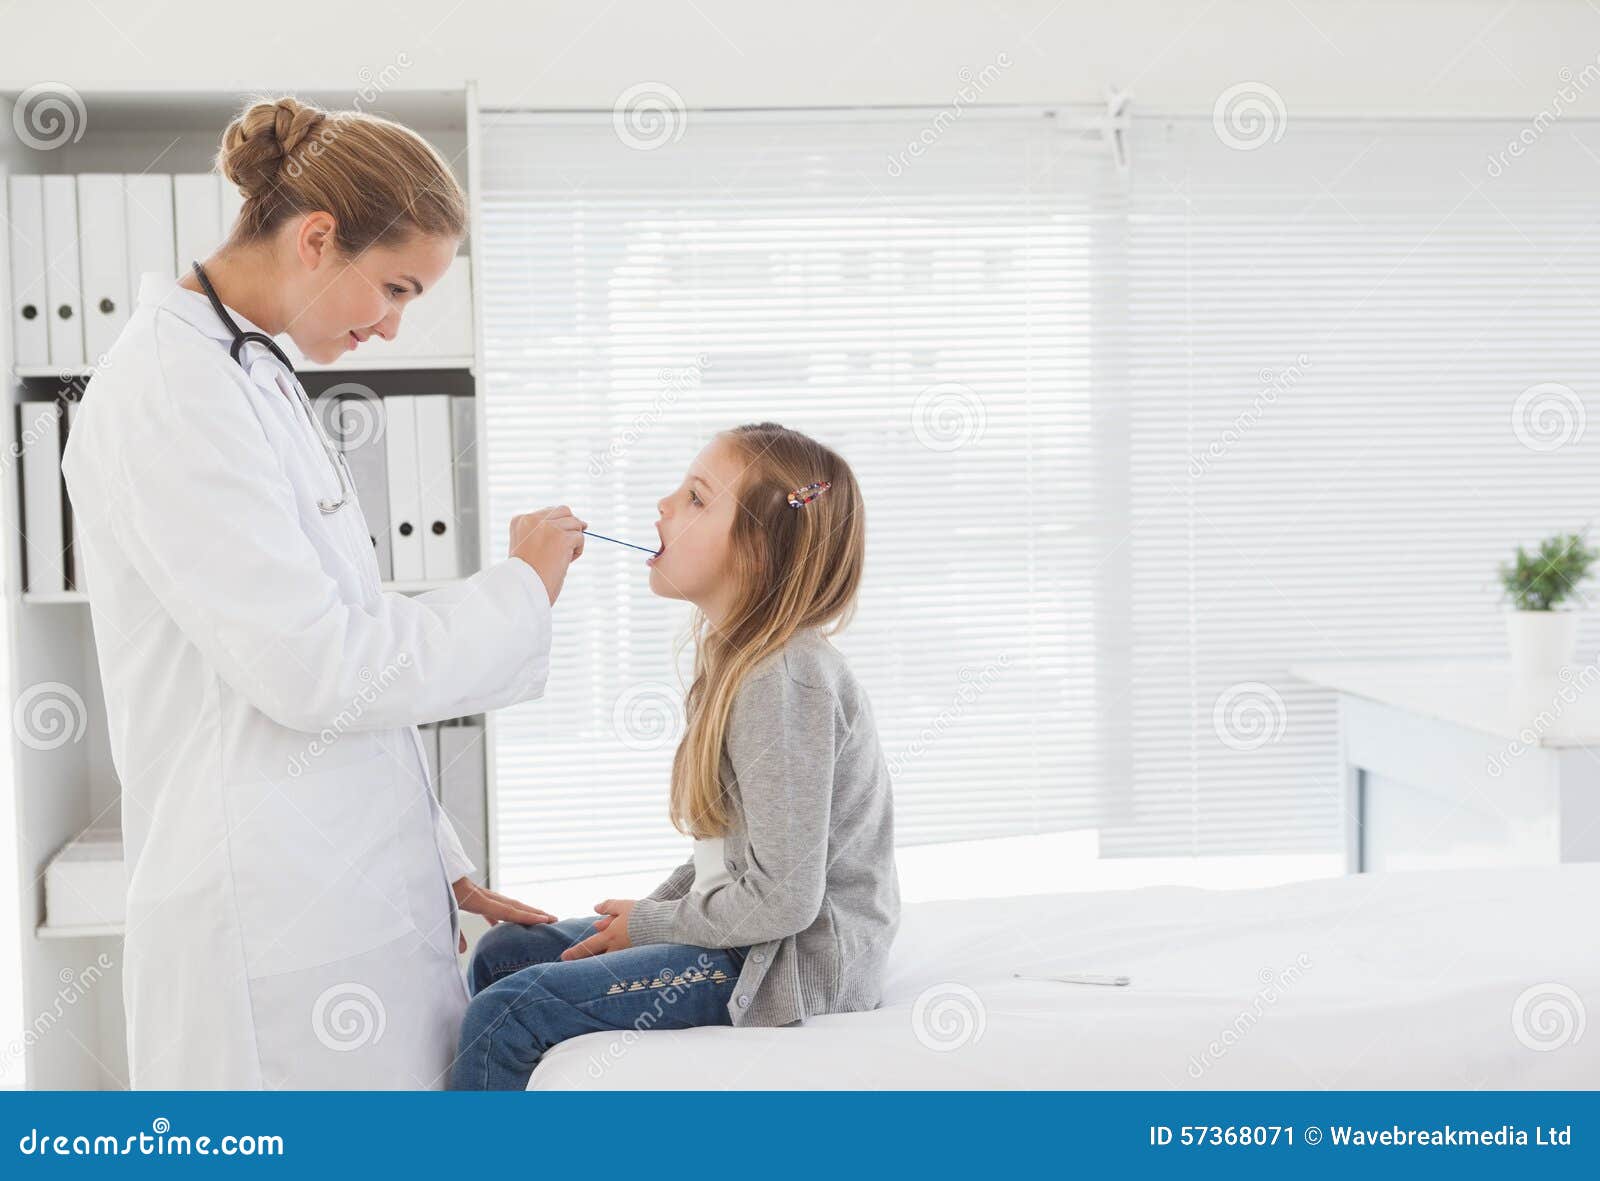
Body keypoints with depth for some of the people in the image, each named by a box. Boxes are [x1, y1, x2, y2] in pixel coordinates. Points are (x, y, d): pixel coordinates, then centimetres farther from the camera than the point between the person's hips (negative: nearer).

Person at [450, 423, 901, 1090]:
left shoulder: (785, 679, -23)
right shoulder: (737, 657, 8)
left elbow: (785, 898, -24)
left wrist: (648, 922, -11)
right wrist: (653, 908, 2)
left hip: (795, 962, -10)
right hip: (736, 929, 10)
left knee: (506, 1017, -17)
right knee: (503, 951, 15)